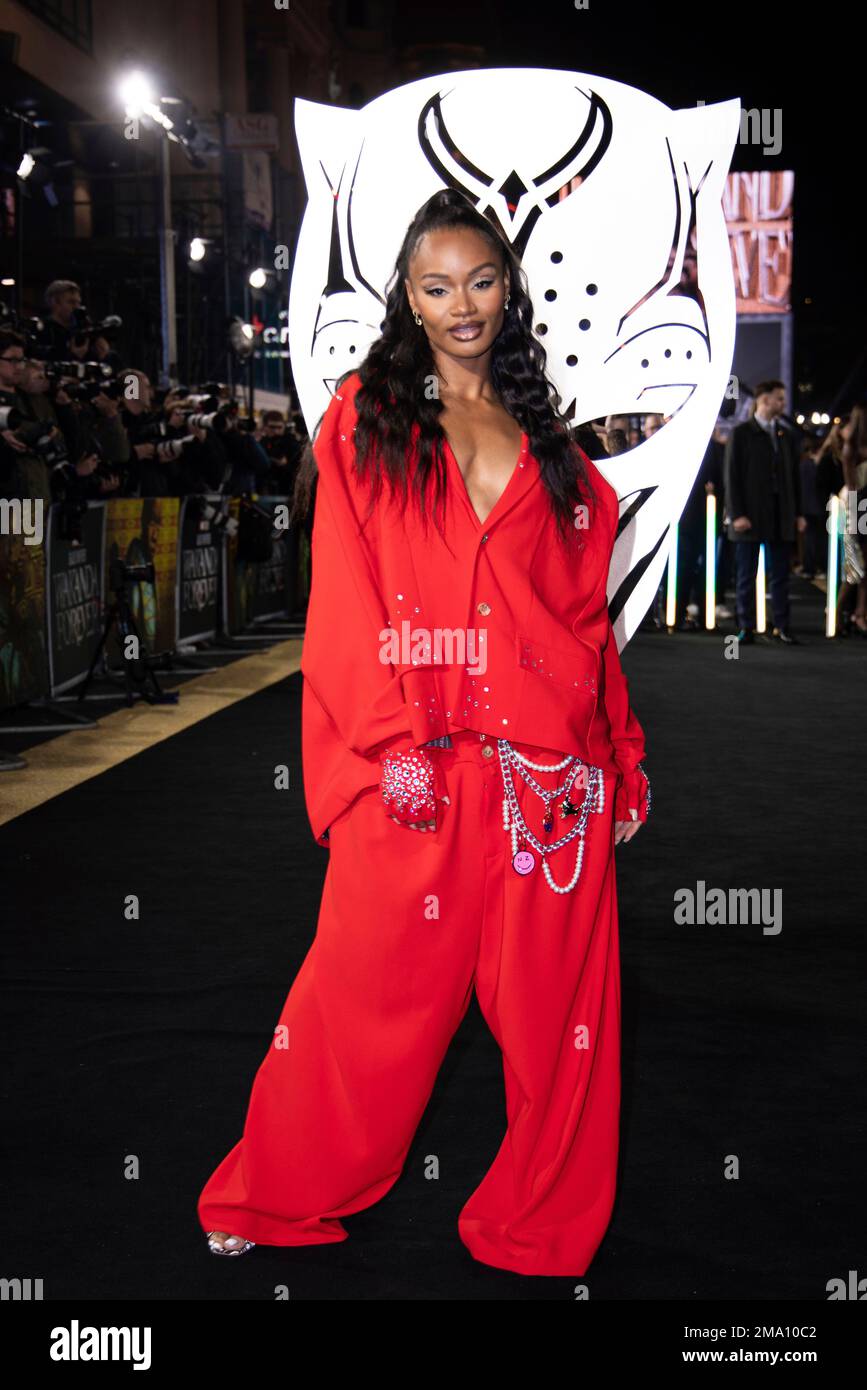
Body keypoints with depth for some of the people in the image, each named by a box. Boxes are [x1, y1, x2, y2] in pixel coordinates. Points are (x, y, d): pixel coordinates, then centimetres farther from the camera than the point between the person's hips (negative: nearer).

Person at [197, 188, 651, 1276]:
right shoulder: (367, 414, 7)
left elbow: (588, 605, 14)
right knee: (371, 988, 4)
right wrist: (391, 741, -11)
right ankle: (278, 1195, 26)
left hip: (550, 763, 3)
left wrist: (619, 754, 11)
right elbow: (346, 594, -2)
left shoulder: (547, 439, 15)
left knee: (550, 998, 8)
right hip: (416, 761, -3)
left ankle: (543, 1223, 27)